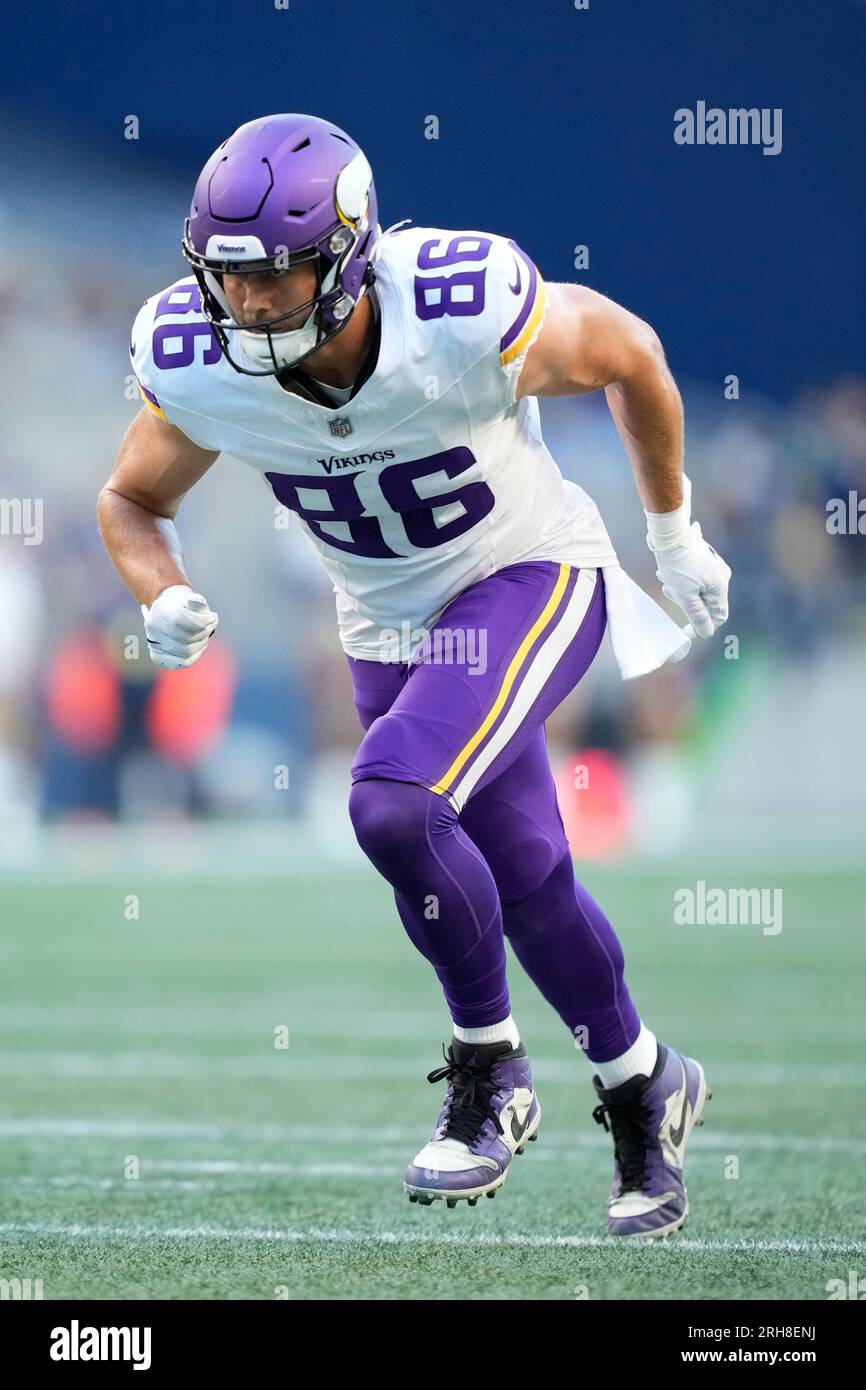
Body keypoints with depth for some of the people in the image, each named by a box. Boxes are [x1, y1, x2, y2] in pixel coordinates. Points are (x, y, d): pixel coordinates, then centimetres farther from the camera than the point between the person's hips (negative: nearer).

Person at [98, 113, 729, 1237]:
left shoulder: (466, 318, -32)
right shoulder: (199, 366, -21)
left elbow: (628, 355, -12)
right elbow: (132, 501, -1)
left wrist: (675, 534, 1)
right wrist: (165, 600, -24)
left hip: (529, 580, -5)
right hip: (390, 626, 5)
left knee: (394, 804, -27)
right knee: (528, 883, 12)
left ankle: (489, 1063, -4)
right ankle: (644, 1086, 39)